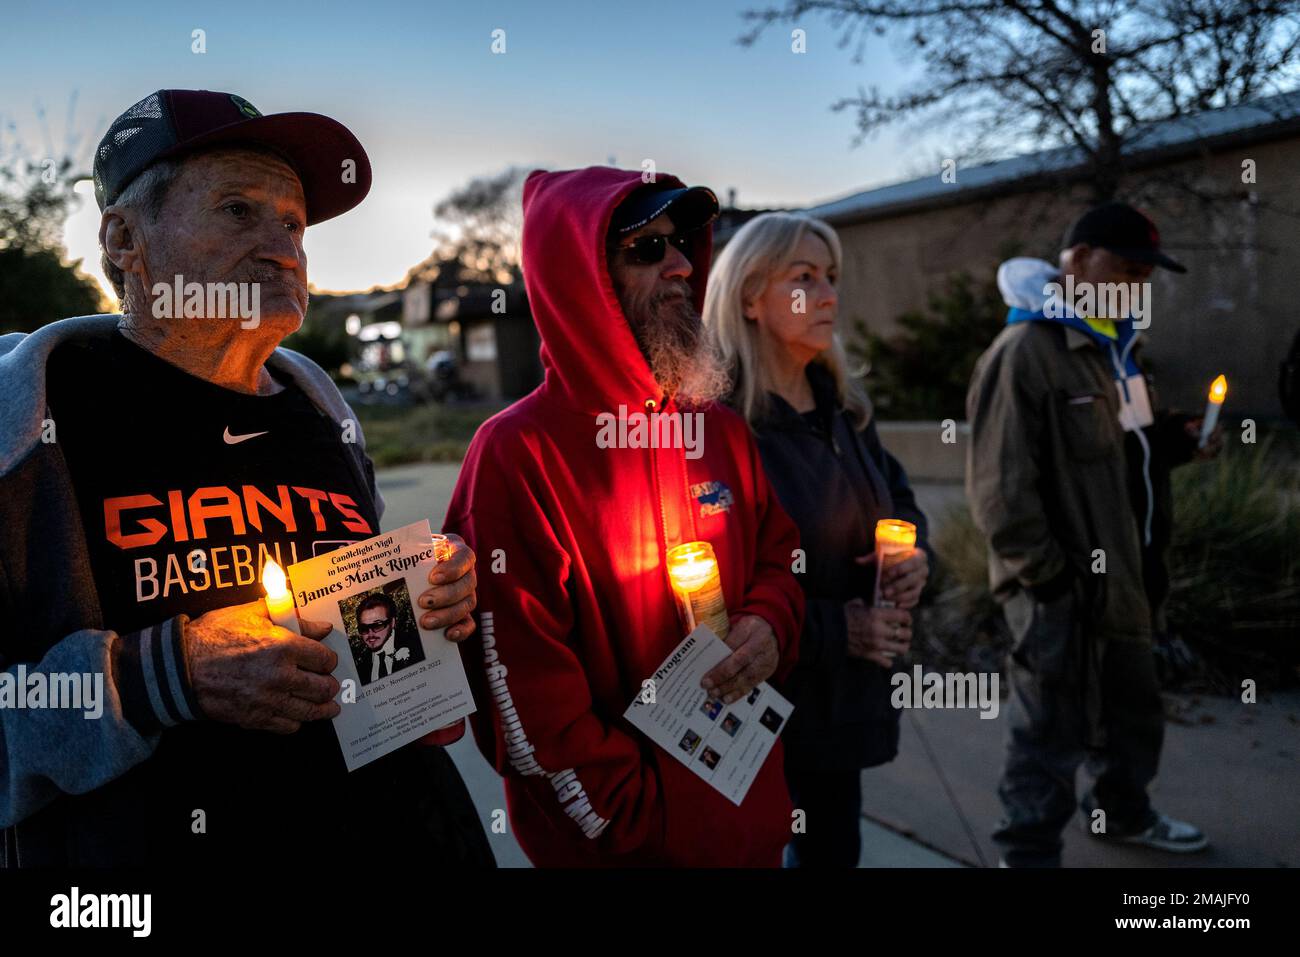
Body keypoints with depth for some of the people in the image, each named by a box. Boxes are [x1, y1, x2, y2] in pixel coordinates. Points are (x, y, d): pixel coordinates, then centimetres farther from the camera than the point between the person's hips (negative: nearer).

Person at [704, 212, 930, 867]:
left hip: (841, 697, 7)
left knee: (834, 851, 22)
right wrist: (835, 629, -23)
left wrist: (913, 552, -6)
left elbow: (895, 494, 18)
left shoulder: (841, 405, 5)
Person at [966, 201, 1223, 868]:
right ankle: (1028, 850, 22)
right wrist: (1047, 573, -21)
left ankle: (1122, 812, 47)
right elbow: (1001, 485, -22)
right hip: (1064, 586, -10)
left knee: (1133, 711, 25)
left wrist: (1178, 438, 4)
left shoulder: (1111, 346, 12)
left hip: (1122, 573, 10)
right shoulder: (1024, 353, -19)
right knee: (1053, 728, 4)